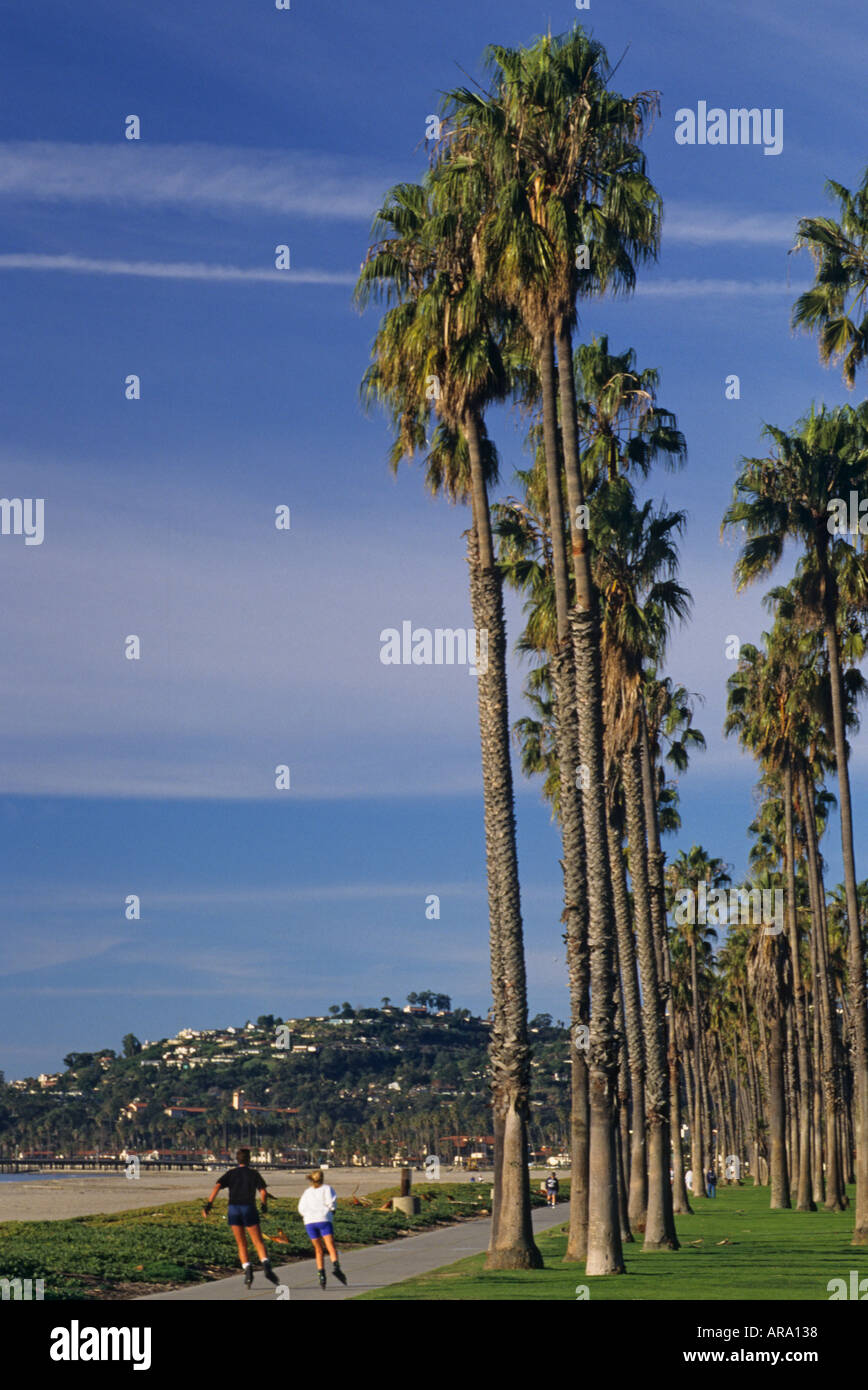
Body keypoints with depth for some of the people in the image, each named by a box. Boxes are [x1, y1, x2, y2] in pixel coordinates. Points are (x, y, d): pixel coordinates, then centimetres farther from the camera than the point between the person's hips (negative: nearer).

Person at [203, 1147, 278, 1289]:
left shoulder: (231, 1173, 10)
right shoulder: (253, 1173, 6)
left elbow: (217, 1186, -5)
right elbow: (263, 1192, -2)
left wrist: (208, 1204, -9)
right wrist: (264, 1205, 15)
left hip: (233, 1209, 2)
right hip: (249, 1208, -2)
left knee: (241, 1244, 10)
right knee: (258, 1242, 1)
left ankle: (247, 1270, -9)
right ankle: (266, 1266, -22)